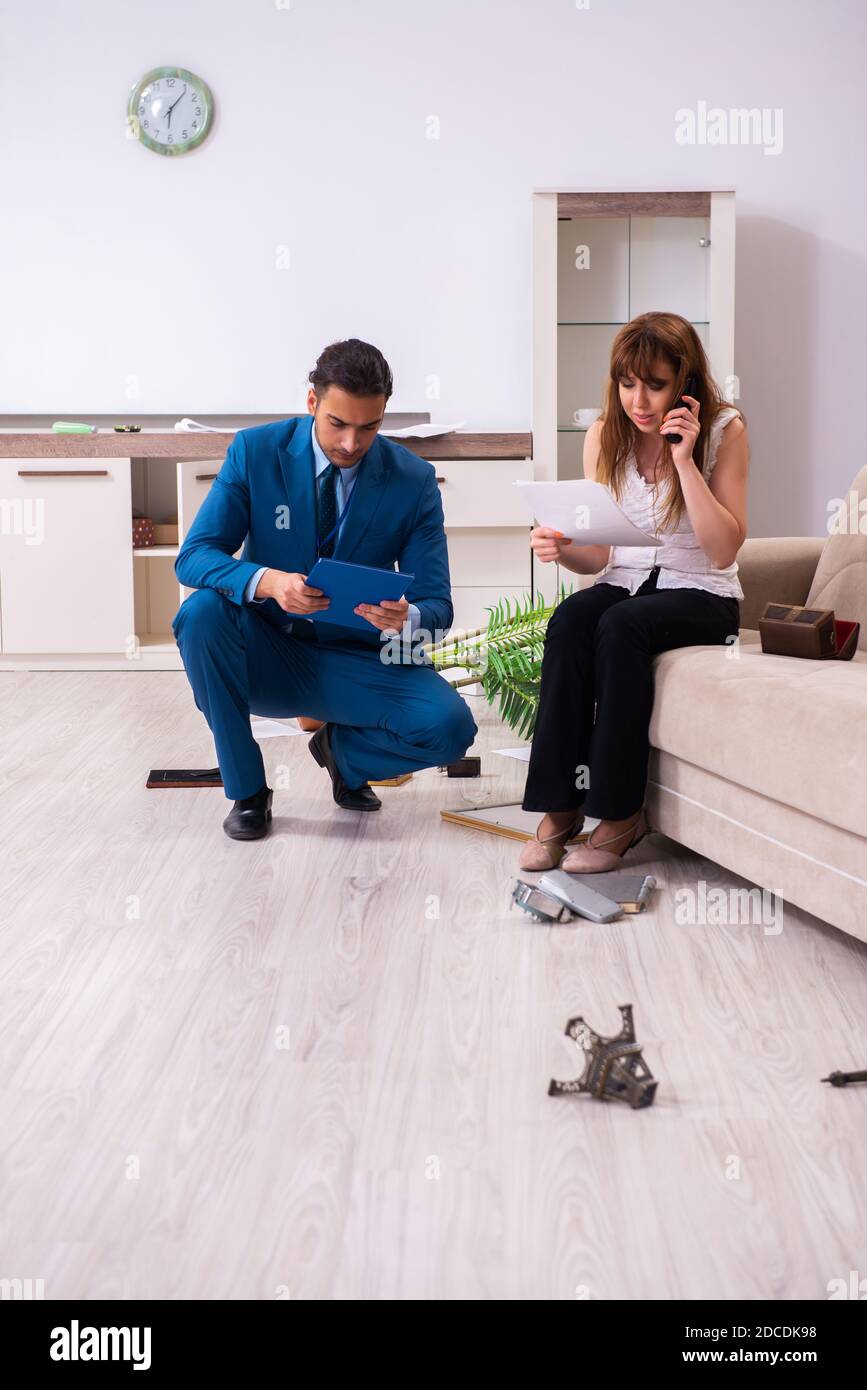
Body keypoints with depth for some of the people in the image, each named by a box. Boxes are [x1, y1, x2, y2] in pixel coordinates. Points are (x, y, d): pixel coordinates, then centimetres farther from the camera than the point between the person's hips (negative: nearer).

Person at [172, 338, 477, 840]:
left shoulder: (414, 481, -9)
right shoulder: (255, 451, -10)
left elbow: (437, 606, -9)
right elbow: (193, 556, -15)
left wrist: (406, 619, -35)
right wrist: (266, 582, -36)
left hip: (357, 661, 0)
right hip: (268, 653, 0)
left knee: (449, 726, -26)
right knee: (202, 611, -31)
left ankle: (344, 749, 11)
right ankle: (247, 789, -12)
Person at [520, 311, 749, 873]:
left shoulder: (724, 431, -7)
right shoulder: (606, 436, 3)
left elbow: (723, 550, -14)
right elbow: (600, 556, 3)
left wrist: (685, 460, -21)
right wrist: (563, 548, -20)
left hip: (701, 596, -3)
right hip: (626, 583, 3)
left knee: (620, 626, -34)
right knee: (570, 619, -30)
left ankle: (620, 812, -26)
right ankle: (558, 807, -28)